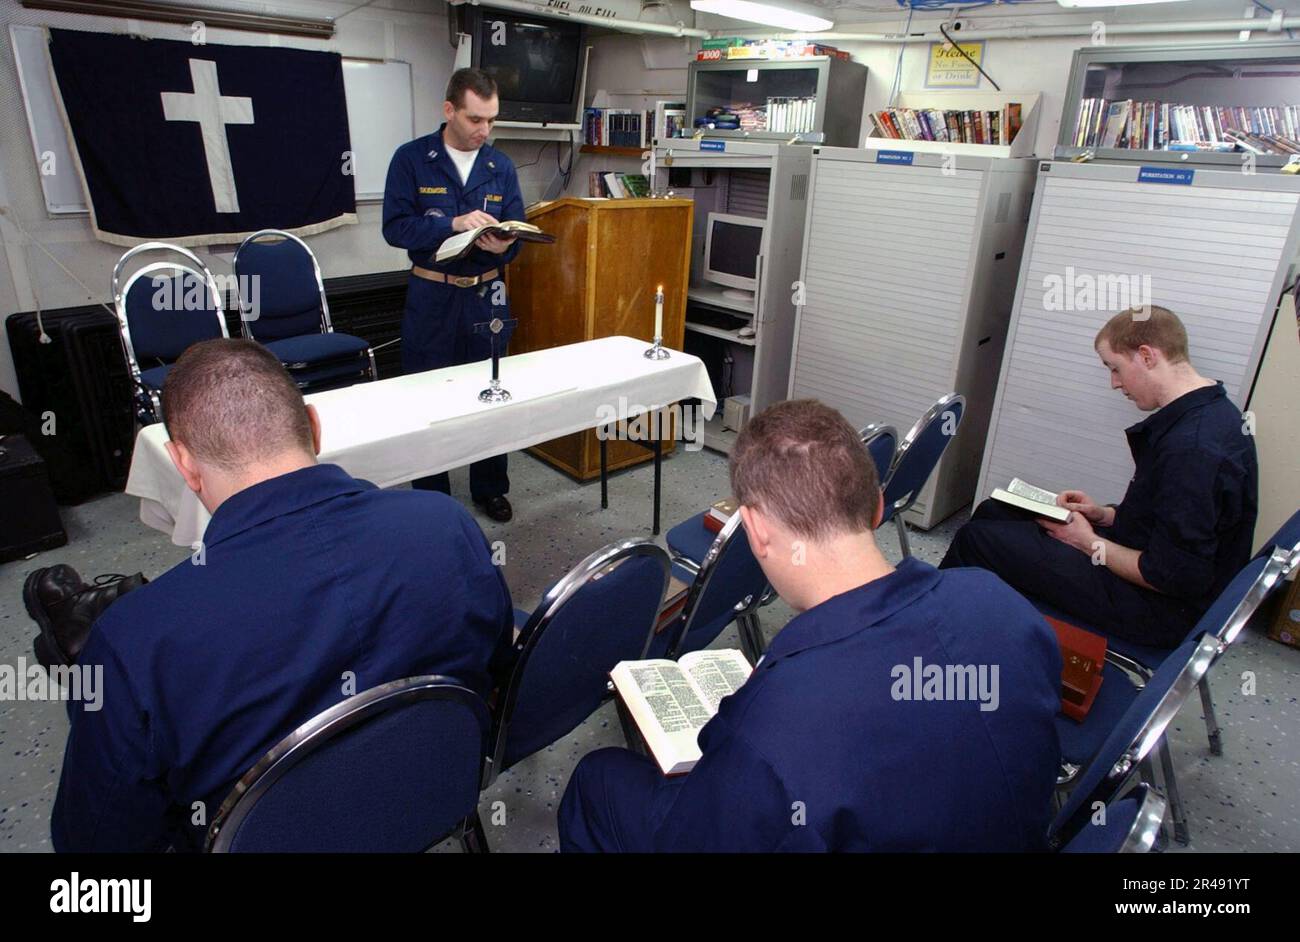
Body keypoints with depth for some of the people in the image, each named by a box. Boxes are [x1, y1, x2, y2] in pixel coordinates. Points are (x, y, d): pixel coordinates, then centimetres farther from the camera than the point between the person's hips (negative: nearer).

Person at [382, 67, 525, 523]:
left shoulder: (501, 166, 7)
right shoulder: (411, 159, -4)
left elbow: (516, 231, 6)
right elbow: (395, 227, -11)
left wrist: (503, 246, -18)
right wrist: (454, 223, -23)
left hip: (487, 296, 3)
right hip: (431, 297, -3)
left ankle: (490, 489, 27)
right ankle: (431, 496, 21)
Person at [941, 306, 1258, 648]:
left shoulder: (1192, 448, -29)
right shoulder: (1212, 411, 4)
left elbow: (1177, 577, -26)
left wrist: (1091, 544, -13)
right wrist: (1105, 514, 6)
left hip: (1156, 610, -10)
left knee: (976, 539, -10)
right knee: (992, 512, 12)